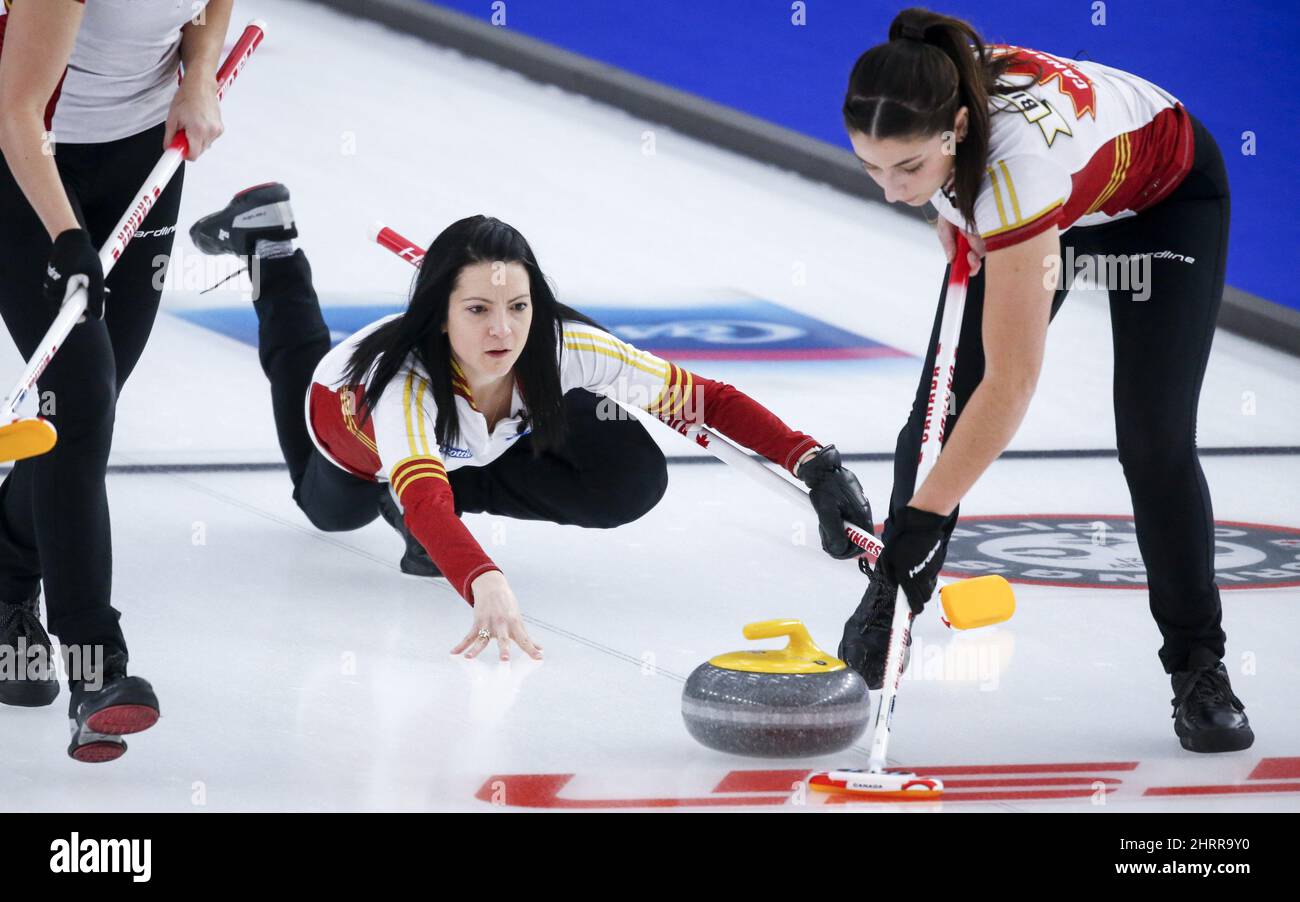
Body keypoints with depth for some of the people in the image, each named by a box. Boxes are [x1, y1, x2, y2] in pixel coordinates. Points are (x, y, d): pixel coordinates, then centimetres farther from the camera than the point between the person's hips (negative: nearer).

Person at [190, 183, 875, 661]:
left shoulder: (566, 349, -41)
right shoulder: (404, 380, -50)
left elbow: (710, 400, -38)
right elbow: (423, 502, -66)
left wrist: (815, 464, -51)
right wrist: (484, 584, -85)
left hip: (467, 446, 2)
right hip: (355, 419, -2)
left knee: (632, 478, -24)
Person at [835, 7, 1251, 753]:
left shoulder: (1015, 158, -47)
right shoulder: (918, 103, -31)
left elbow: (1012, 383, -44)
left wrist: (927, 513, -43)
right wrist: (951, 212, -8)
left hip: (1167, 196, -6)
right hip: (1052, 206, 6)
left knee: (1155, 441, -16)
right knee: (939, 411, -3)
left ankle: (1199, 668, 1)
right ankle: (885, 618, 14)